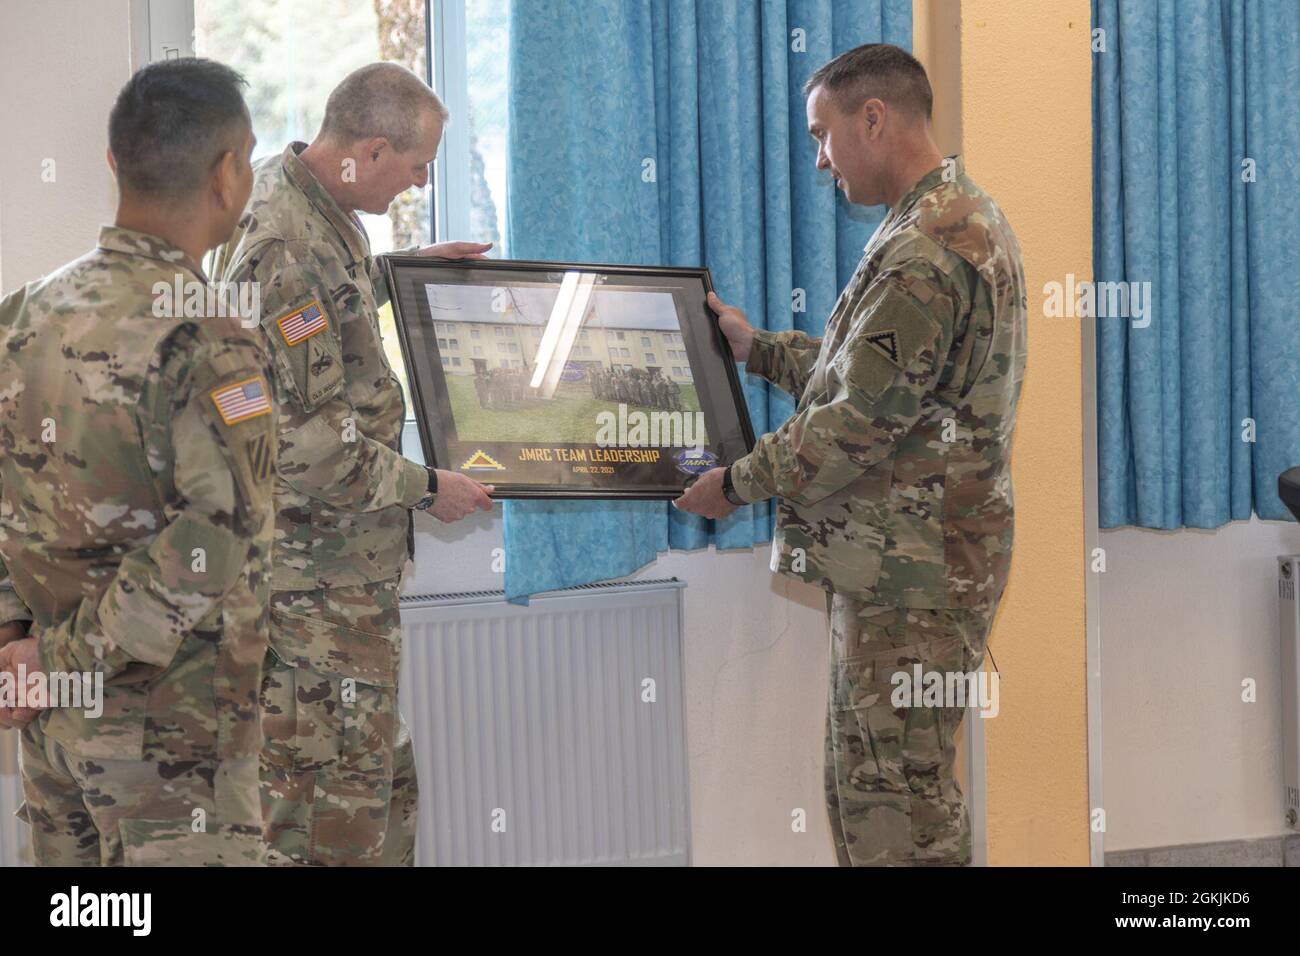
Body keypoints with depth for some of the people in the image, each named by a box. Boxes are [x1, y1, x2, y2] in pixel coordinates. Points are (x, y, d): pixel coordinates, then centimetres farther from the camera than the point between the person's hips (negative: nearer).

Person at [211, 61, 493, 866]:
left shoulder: (320, 210, 9)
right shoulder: (281, 250, -23)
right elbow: (303, 442, -25)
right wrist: (423, 489, -16)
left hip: (357, 568, 11)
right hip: (313, 579, -11)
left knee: (384, 782, 17)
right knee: (329, 802, -4)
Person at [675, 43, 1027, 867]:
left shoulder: (925, 253, -20)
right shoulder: (966, 216, 15)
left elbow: (856, 423, -21)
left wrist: (737, 484, -9)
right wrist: (758, 348, 21)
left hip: (908, 574, -11)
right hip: (906, 560, 11)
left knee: (897, 798, -5)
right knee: (867, 787, 15)